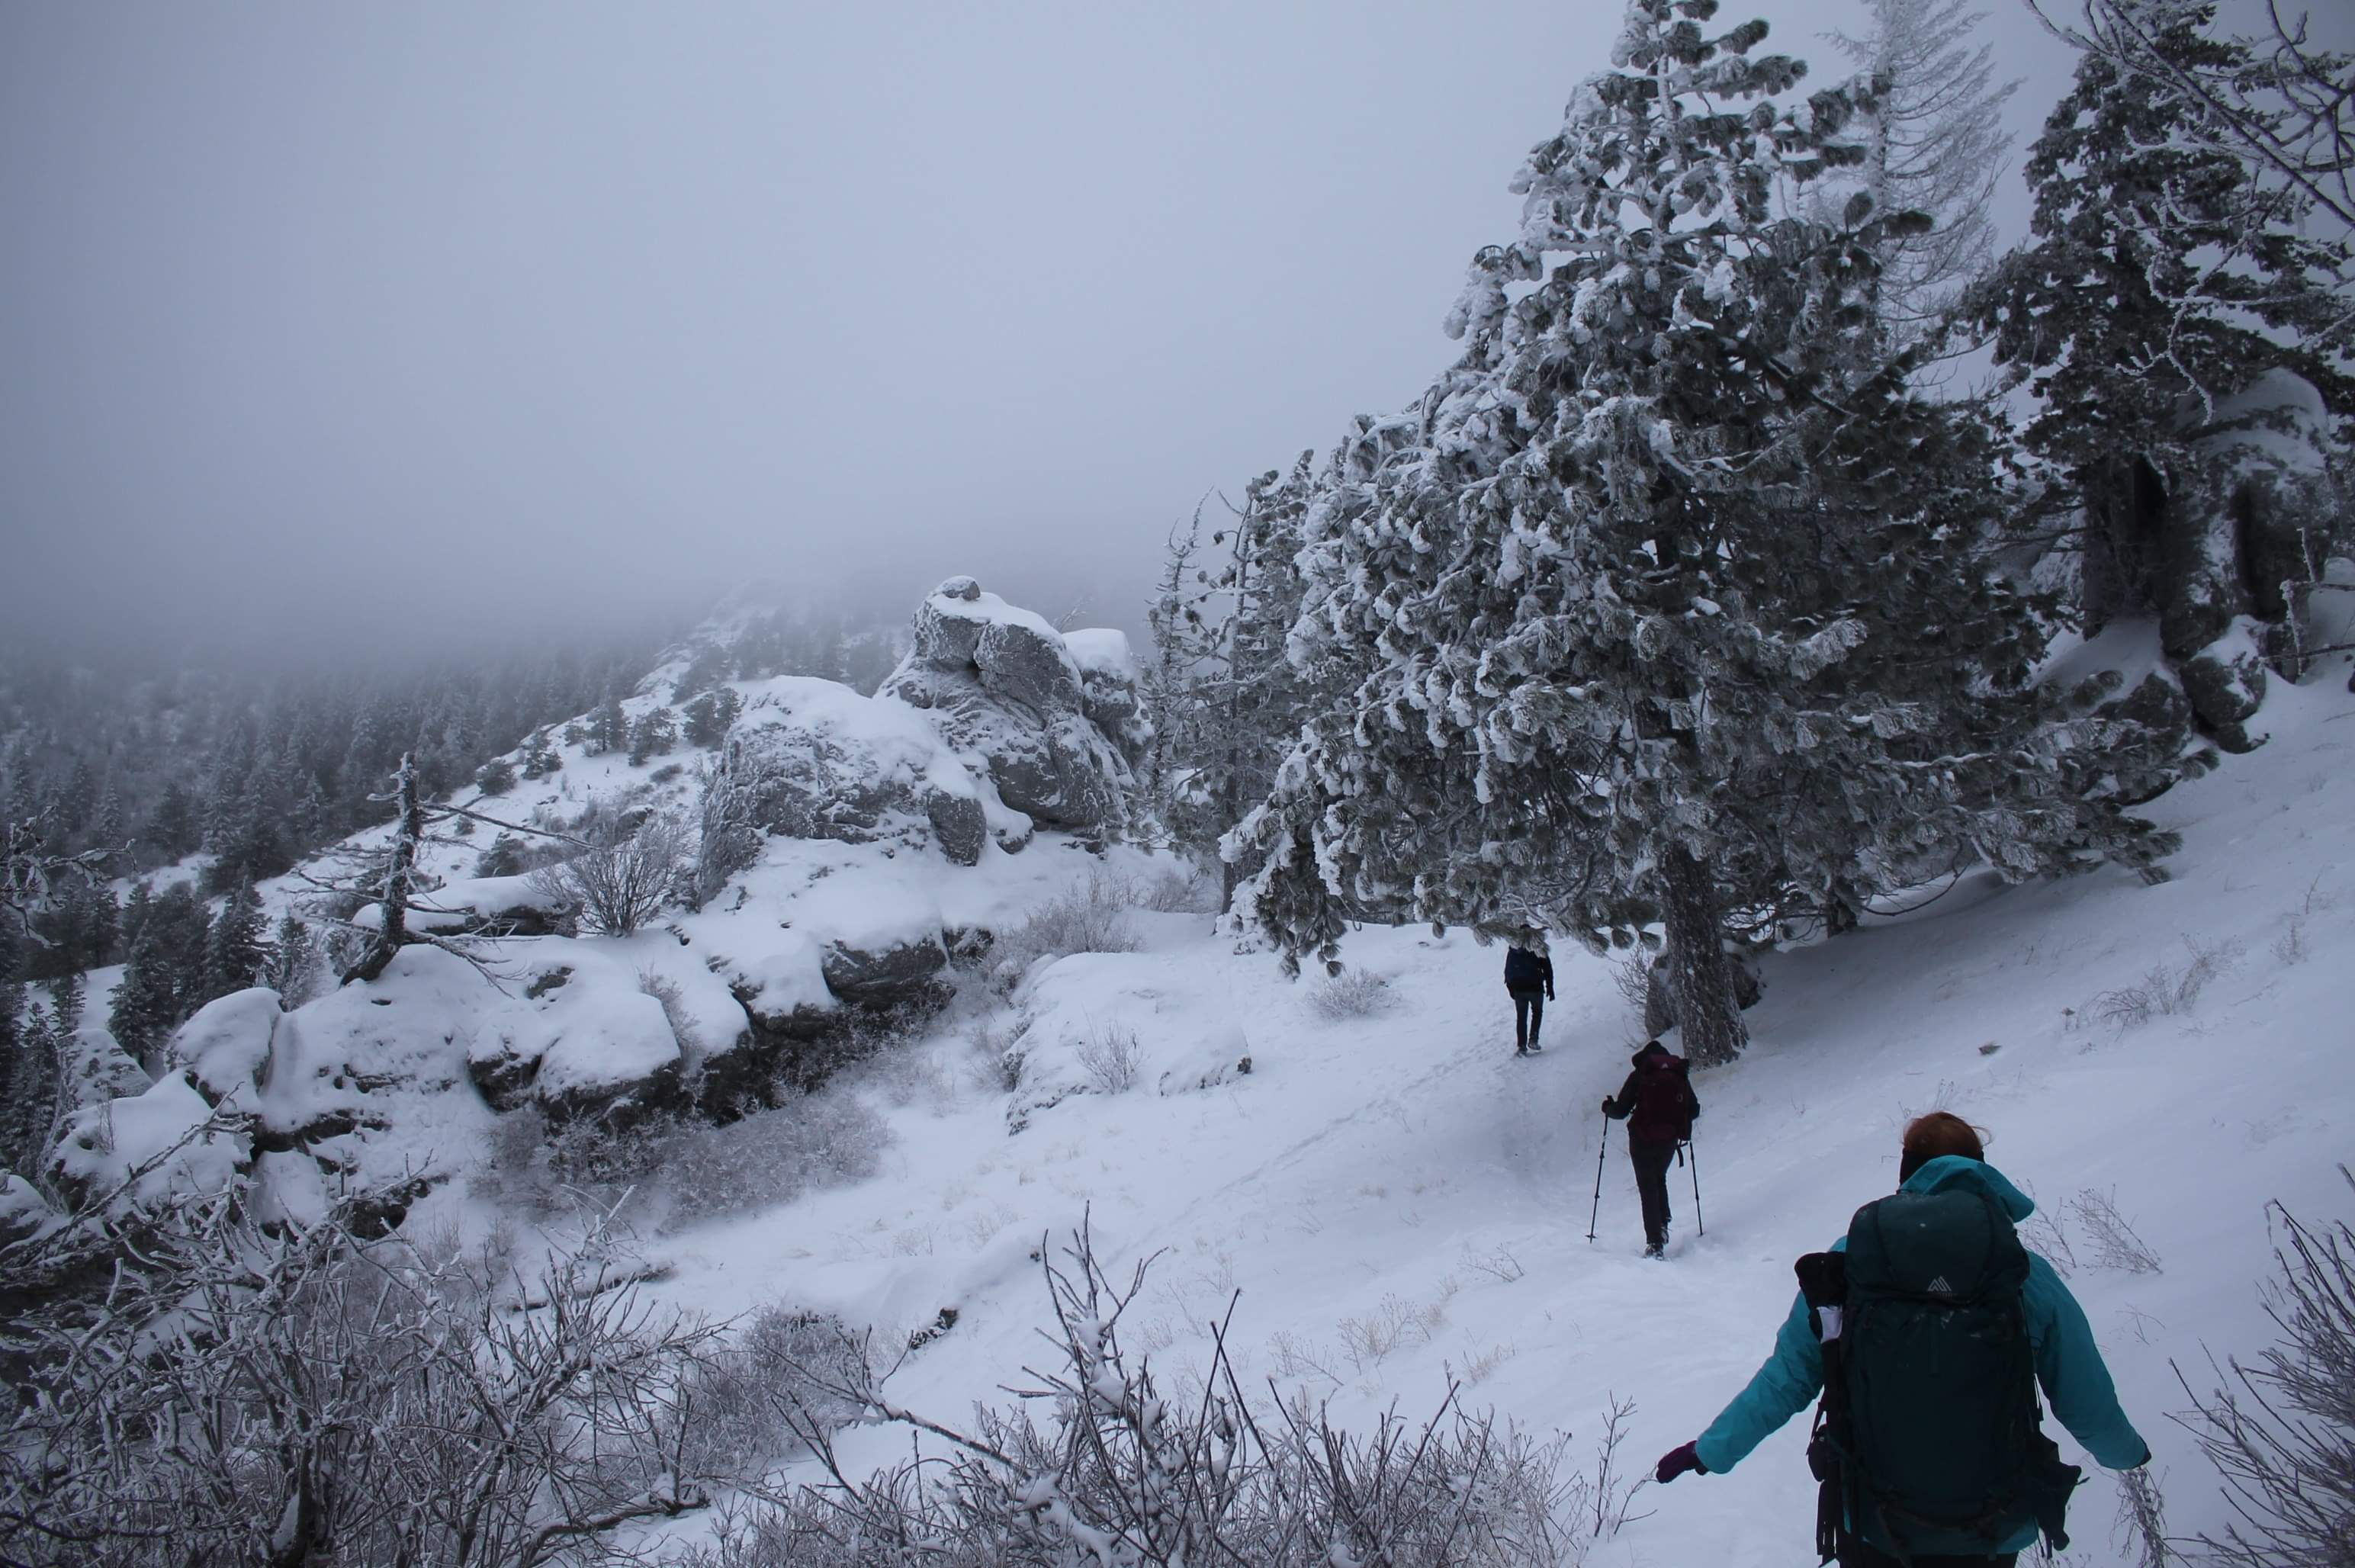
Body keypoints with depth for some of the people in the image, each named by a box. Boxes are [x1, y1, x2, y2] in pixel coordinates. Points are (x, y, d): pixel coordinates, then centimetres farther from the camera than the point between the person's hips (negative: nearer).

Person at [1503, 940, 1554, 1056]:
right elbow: (1547, 969, -4)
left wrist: (1510, 988, 18)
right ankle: (1533, 1040, 8)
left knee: (1521, 1017, 11)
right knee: (1537, 1012, 22)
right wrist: (1550, 988, 3)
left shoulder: (1512, 950, 2)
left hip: (1519, 989, 2)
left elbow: (1508, 971, 8)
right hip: (1536, 988, -2)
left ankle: (1521, 1046, 5)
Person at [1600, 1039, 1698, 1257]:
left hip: (1642, 1140, -3)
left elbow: (1621, 1110, -5)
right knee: (1659, 1179, 27)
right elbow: (1694, 1110, 7)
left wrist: (1608, 1107, 17)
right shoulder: (1680, 1076, 5)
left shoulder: (1639, 1076, -3)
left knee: (1648, 1188, 3)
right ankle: (1662, 1226, 14)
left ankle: (1655, 1242, -5)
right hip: (1669, 1140, 3)